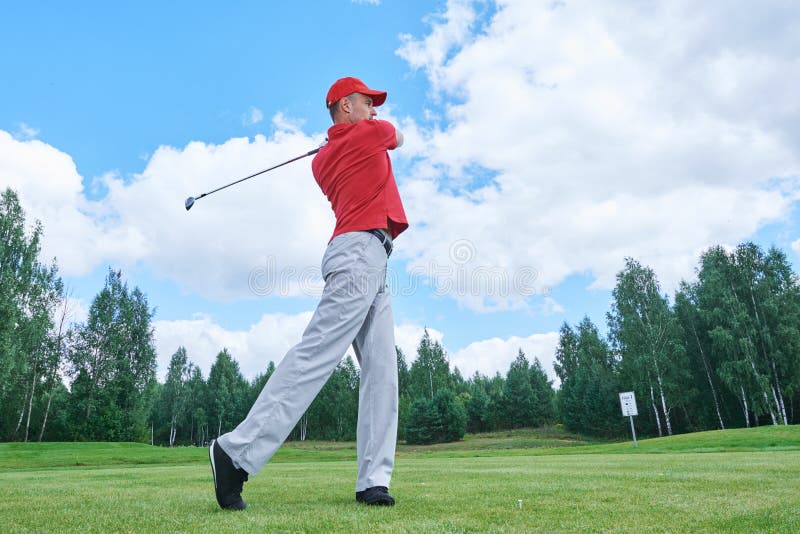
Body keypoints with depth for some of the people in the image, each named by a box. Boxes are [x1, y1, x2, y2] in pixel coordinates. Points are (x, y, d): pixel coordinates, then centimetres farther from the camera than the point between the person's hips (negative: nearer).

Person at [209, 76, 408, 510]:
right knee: (316, 355, -15)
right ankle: (238, 451, -14)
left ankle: (373, 481, -3)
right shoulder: (374, 131, 7)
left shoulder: (322, 160, 24)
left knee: (382, 370, 1)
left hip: (370, 264, 8)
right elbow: (396, 139, 28)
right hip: (360, 250, -8)